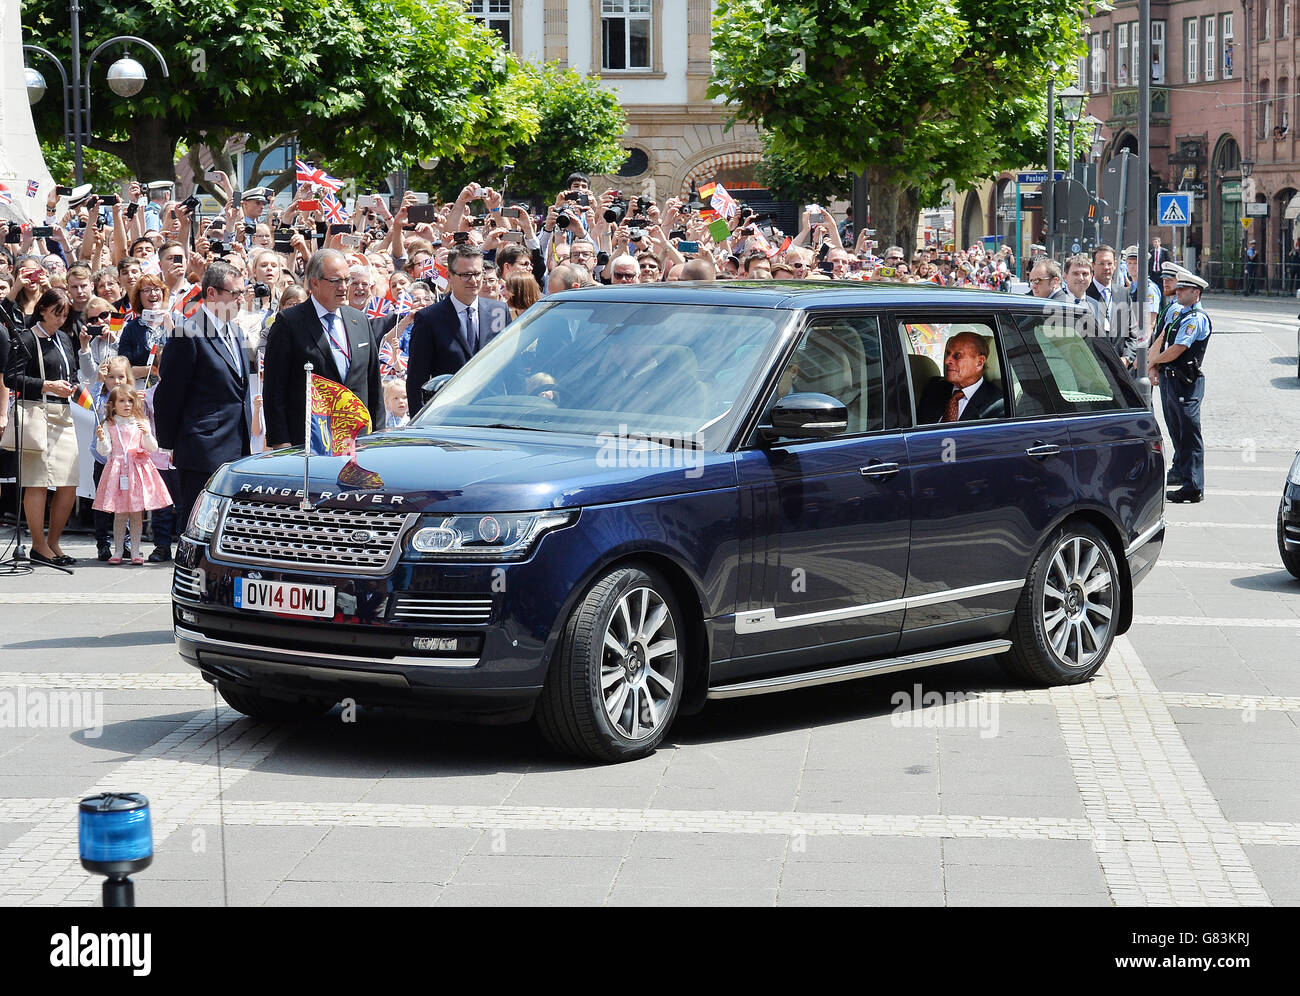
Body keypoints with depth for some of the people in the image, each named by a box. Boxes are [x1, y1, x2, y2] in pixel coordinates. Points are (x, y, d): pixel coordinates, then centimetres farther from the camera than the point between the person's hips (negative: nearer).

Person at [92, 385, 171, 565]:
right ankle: (118, 551, 5)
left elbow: (153, 448, 3)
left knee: (137, 513, 1)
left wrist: (147, 434, -14)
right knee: (119, 514, -2)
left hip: (137, 471, 1)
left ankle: (135, 552, 7)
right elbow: (105, 451, 0)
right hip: (117, 472, -1)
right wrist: (101, 439, -19)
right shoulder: (108, 425, 5)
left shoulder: (142, 423, 7)